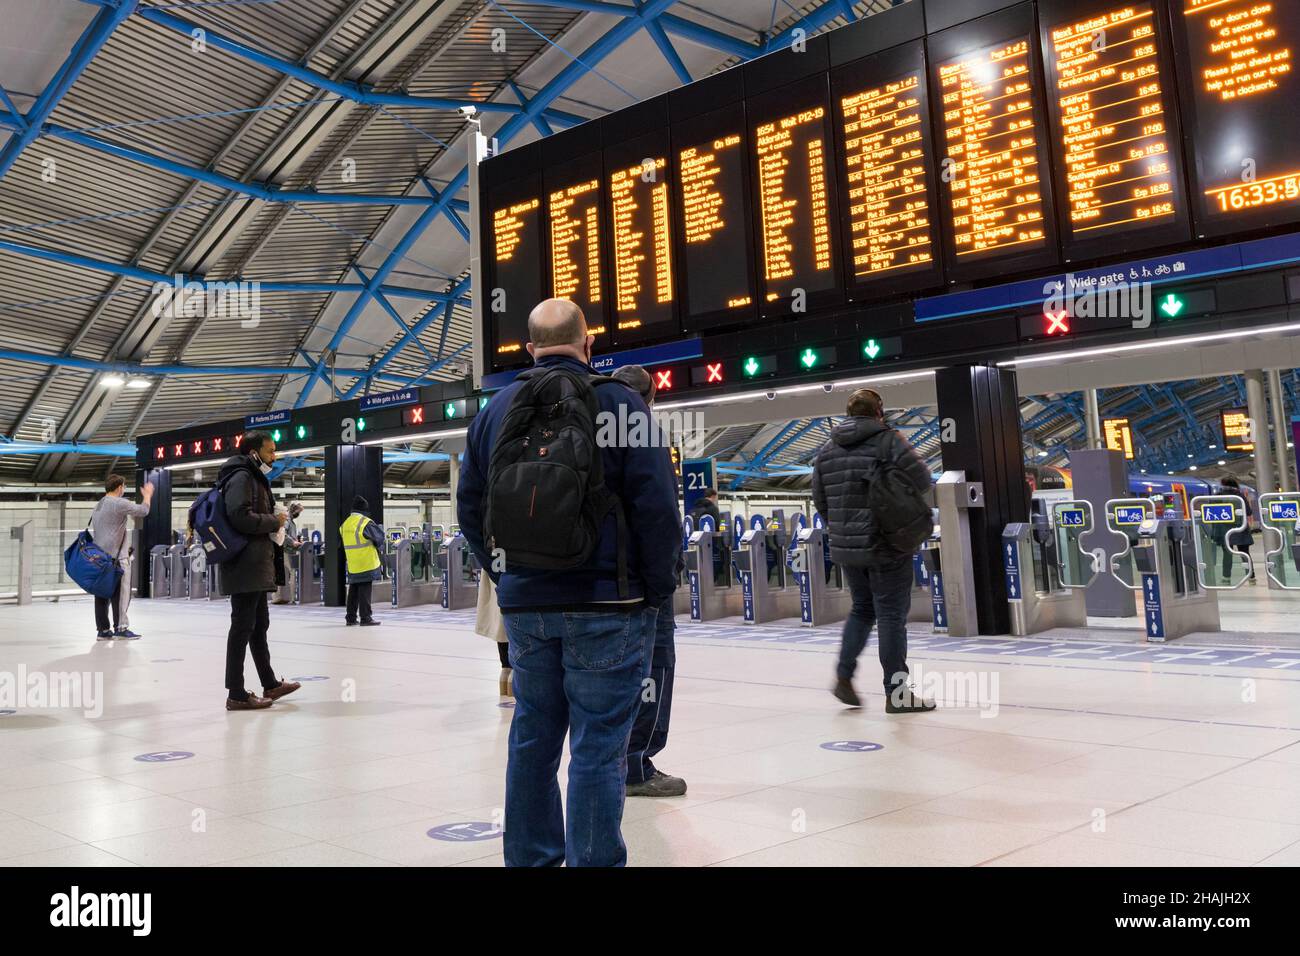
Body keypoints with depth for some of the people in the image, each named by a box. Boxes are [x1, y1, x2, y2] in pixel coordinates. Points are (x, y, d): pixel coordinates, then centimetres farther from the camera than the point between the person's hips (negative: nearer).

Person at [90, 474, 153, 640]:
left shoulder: (97, 507, 19)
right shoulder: (119, 503, -11)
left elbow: (94, 530, 23)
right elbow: (143, 510, -10)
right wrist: (147, 495, 8)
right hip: (116, 557, -8)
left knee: (102, 594, 8)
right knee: (120, 593, -4)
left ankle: (103, 630, 10)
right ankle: (120, 628, -4)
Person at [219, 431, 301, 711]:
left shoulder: (255, 478, 21)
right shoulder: (242, 477, -11)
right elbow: (240, 517, -25)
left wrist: (279, 518, 9)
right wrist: (274, 522, -13)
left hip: (256, 567, 11)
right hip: (246, 566, -11)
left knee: (259, 625, 18)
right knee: (243, 626, -7)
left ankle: (270, 684, 29)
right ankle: (236, 695, -3)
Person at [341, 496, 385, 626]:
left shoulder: (345, 524, 8)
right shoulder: (365, 522, -14)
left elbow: (349, 542, 13)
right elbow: (379, 536, -8)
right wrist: (380, 546, 14)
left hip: (352, 565, 7)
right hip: (367, 562, -7)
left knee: (353, 590, 15)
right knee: (365, 590, -3)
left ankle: (351, 617, 21)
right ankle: (365, 617, -2)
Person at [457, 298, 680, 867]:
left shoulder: (496, 410, 8)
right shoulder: (618, 400, -8)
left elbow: (470, 506, 12)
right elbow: (657, 506, -13)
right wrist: (658, 587, -2)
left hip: (524, 602, 5)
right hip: (607, 605, -5)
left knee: (533, 738, 17)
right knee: (598, 746, 1)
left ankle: (530, 856, 29)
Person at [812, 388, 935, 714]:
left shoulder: (828, 449, 7)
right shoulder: (888, 440, -10)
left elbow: (819, 498, 10)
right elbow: (921, 479, -13)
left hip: (845, 548, 6)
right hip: (886, 545, -6)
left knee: (862, 608, 21)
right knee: (892, 615, 2)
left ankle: (843, 675, 14)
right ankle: (896, 693, 9)